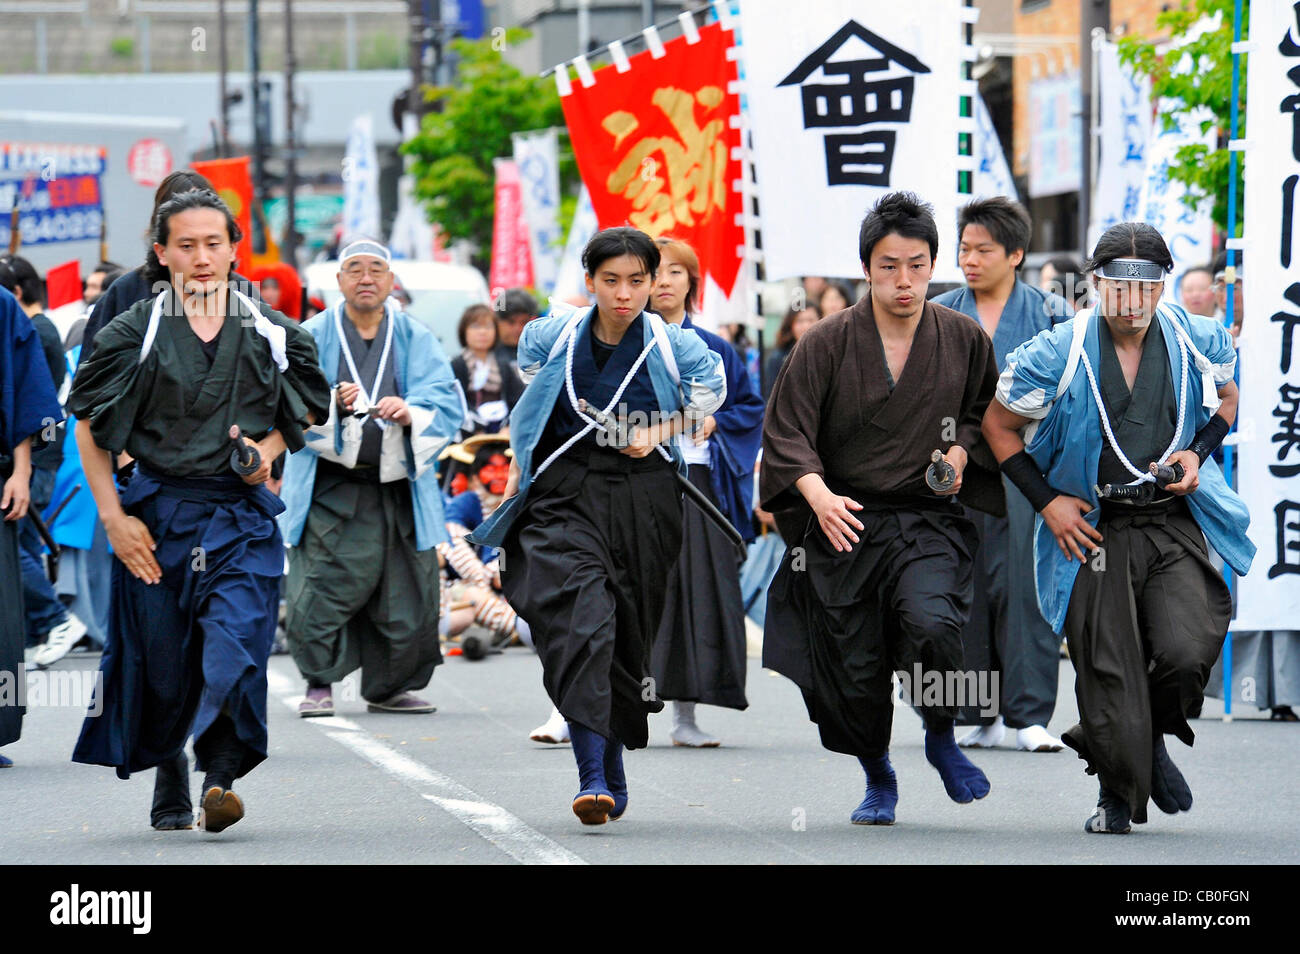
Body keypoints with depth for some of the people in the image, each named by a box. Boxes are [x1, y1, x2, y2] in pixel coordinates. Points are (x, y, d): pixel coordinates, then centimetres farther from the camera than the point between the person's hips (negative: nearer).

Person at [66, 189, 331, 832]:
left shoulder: (270, 335, 5)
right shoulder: (134, 334, -1)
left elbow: (298, 415, 19)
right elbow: (90, 429, 4)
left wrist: (267, 451, -3)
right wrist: (113, 518, -4)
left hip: (242, 518, 0)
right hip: (159, 513, 0)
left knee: (235, 650, -19)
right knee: (161, 662, 6)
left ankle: (219, 780, -17)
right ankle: (169, 789, 24)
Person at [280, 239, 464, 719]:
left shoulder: (415, 338, 8)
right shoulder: (314, 336, 5)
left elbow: (446, 402, -2)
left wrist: (410, 413, -23)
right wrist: (331, 405, -24)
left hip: (399, 488, 2)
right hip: (329, 492, -2)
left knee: (408, 590, 3)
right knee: (323, 585, -11)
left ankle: (389, 687, 19)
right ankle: (319, 682, 6)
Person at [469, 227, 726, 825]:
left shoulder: (676, 349, -3)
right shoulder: (551, 339, 0)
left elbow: (711, 395, 15)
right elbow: (526, 403, 20)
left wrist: (658, 432, 0)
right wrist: (518, 468, 20)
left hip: (643, 499, 1)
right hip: (565, 492, -1)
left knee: (628, 630, 6)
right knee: (578, 618, -19)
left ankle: (609, 768, 28)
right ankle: (595, 775, -26)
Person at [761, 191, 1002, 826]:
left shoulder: (963, 340, 2)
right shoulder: (826, 344, -4)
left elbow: (986, 411, 18)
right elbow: (786, 433, -5)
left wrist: (961, 451, -3)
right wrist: (818, 495, -23)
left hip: (928, 523, 0)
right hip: (844, 528, 0)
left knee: (933, 623, -28)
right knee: (853, 672, 3)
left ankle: (941, 738, 1)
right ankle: (878, 780, 32)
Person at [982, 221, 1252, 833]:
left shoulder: (1197, 343, -2)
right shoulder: (1058, 356, -9)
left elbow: (1226, 398, 19)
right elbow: (999, 425, 4)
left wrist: (1198, 452, 1)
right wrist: (1046, 501, -3)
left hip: (1177, 523, 1)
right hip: (1095, 528, -1)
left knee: (1188, 649, -18)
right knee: (1107, 669, -3)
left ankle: (1153, 739, 15)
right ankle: (1119, 793, 20)